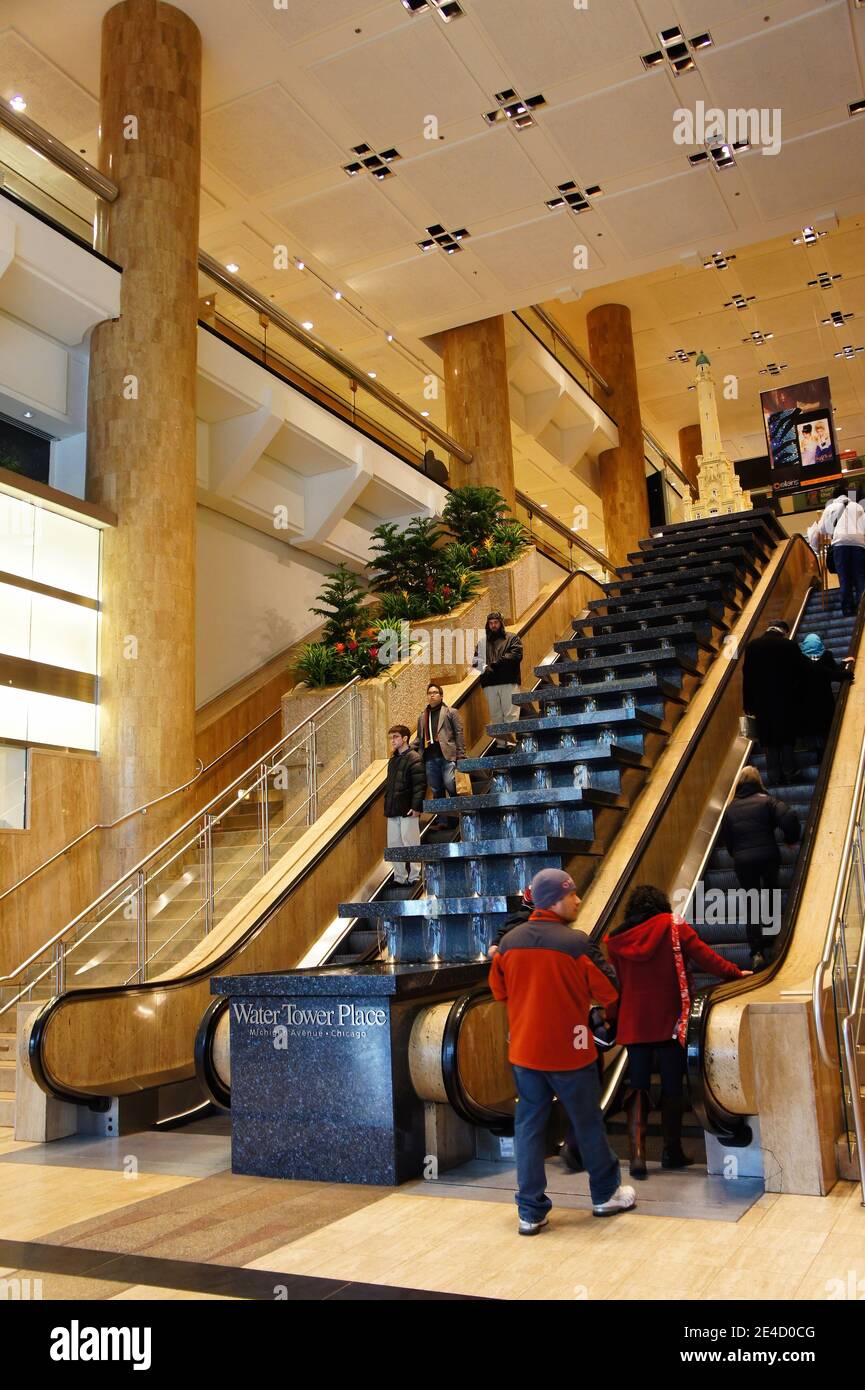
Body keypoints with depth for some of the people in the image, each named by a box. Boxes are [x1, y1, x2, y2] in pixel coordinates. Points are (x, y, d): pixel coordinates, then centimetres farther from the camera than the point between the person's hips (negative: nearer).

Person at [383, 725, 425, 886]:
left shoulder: (414, 759, -8)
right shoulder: (392, 760, 17)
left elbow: (420, 785, -14)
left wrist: (416, 806, -21)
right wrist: (387, 806, 15)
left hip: (408, 810, -8)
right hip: (393, 811, 8)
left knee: (410, 843, -3)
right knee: (393, 845, 9)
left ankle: (414, 877, 4)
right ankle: (399, 877, 17)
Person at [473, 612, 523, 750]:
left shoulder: (512, 638, 11)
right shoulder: (483, 641, 20)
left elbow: (516, 655, -4)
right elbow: (476, 659, 14)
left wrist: (496, 663, -10)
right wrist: (483, 667, -9)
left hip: (509, 681, -3)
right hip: (490, 683, 3)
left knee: (511, 714, -9)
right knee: (495, 716, 3)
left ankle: (512, 741, -10)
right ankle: (500, 742, 6)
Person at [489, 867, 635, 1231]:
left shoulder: (508, 942, -2)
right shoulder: (576, 943, -18)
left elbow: (499, 990, 11)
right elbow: (607, 992, -9)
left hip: (524, 1050, 4)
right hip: (568, 1050, -4)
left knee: (529, 1125, 10)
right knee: (588, 1123, 14)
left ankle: (531, 1211, 11)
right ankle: (606, 1194, 31)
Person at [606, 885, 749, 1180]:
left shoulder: (616, 939, 3)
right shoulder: (672, 925, -3)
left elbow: (615, 984, 8)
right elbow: (702, 955, -6)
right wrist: (735, 972, 6)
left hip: (633, 1023, 2)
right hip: (669, 1021, -2)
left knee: (638, 1088, 7)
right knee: (671, 1087, 11)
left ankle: (637, 1154, -4)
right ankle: (672, 1151, 21)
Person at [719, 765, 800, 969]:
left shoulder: (731, 807, 9)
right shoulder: (766, 800, -1)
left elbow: (726, 838, 13)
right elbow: (789, 818, -16)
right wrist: (791, 839, 1)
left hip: (742, 860, 2)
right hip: (768, 855, -2)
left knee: (752, 905, 4)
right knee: (771, 888, 28)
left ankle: (757, 952, -5)